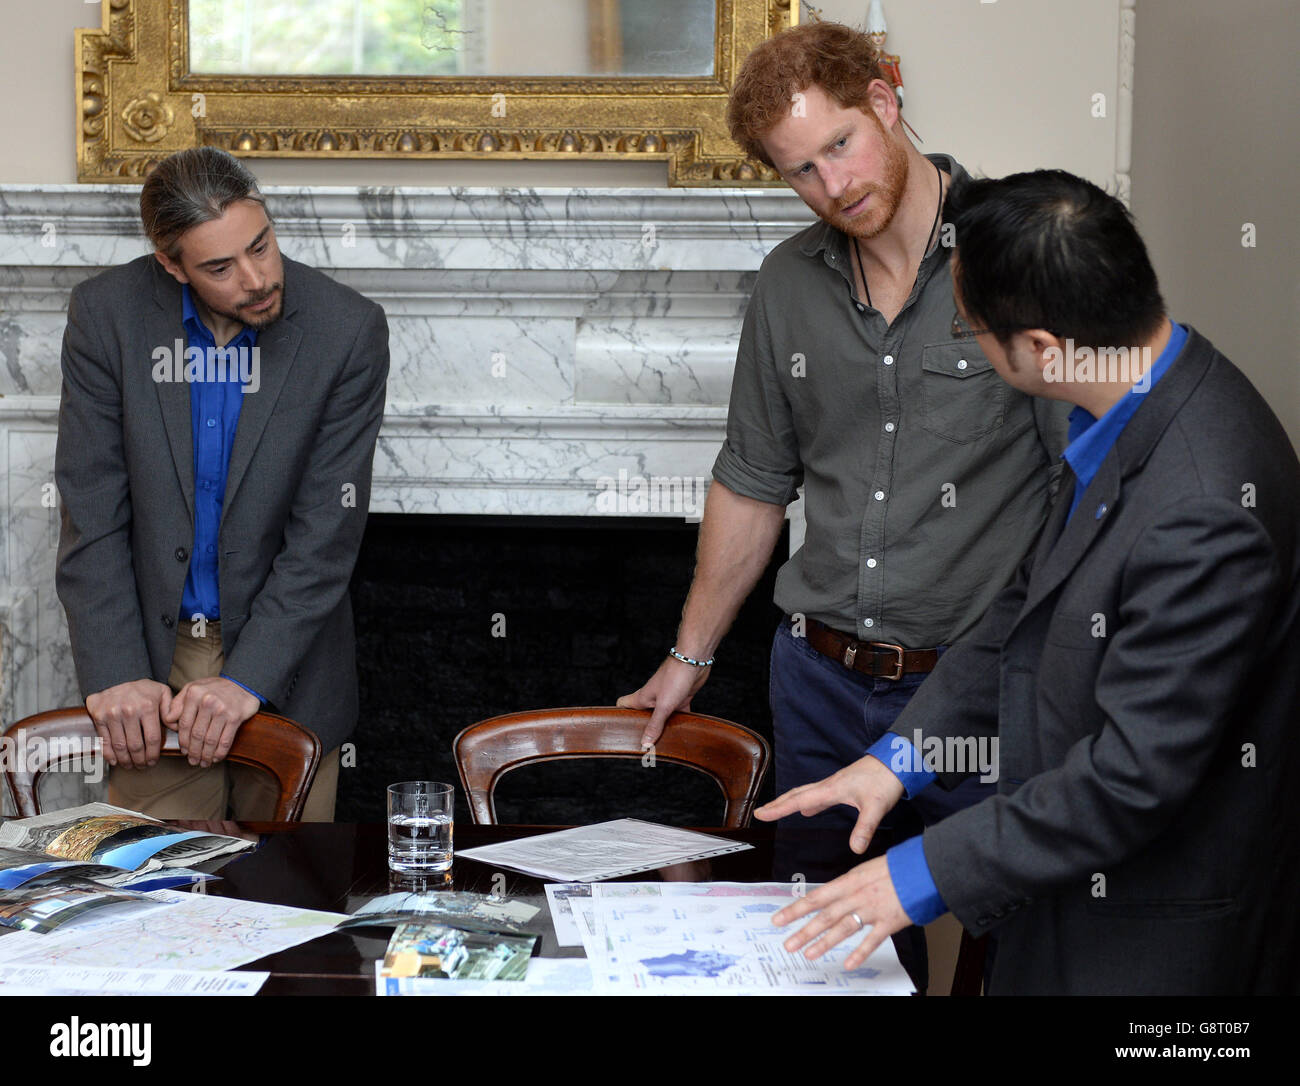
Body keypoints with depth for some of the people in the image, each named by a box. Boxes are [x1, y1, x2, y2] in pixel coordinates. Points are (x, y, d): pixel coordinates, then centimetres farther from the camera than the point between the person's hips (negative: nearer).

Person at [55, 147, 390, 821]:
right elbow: (92, 509, -7)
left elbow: (328, 529, -13)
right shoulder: (107, 314, -8)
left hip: (286, 663, 0)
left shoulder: (348, 330, -12)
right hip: (155, 650, 1)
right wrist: (114, 671, -15)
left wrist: (247, 678, -19)